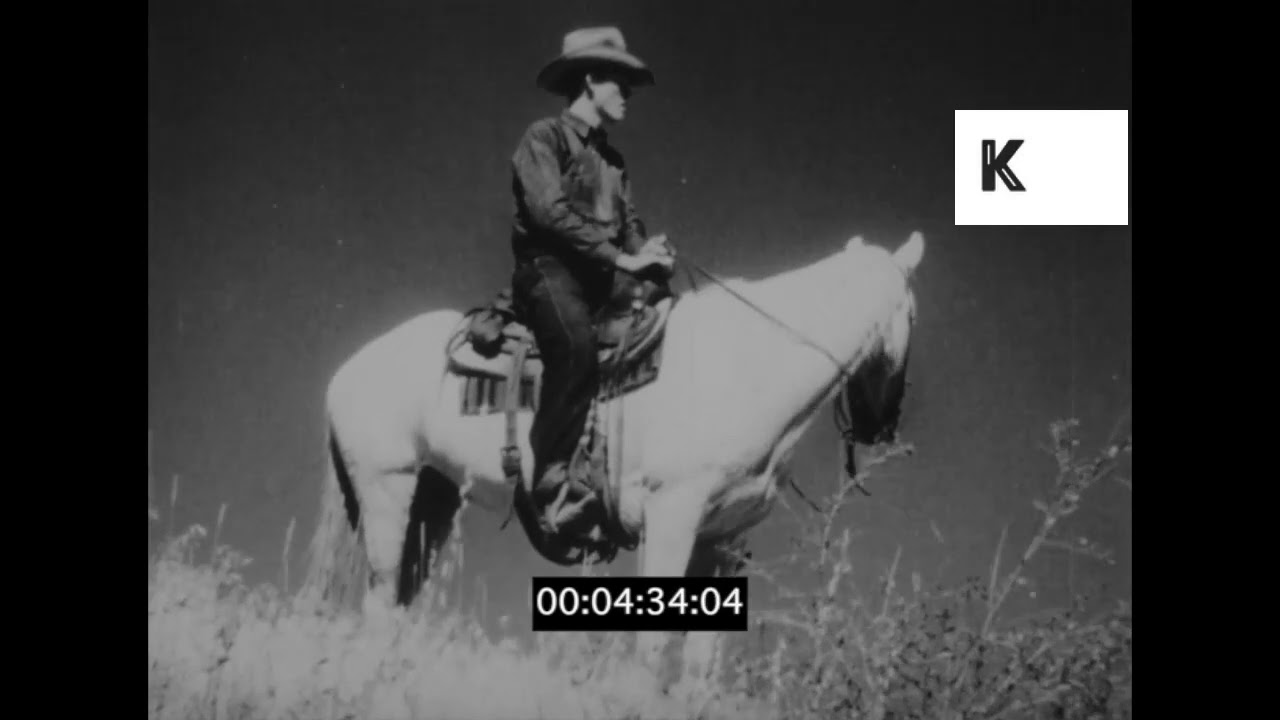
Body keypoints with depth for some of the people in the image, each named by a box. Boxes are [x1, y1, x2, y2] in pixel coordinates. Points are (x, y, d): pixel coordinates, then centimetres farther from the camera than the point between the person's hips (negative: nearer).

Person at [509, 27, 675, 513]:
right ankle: (551, 469, -31)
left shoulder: (611, 158, 23)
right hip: (549, 269, -8)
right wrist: (620, 256, -19)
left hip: (599, 280, 8)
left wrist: (650, 255, -6)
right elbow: (549, 211, -13)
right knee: (577, 343, -31)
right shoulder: (545, 137, 0)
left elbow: (628, 222, 18)